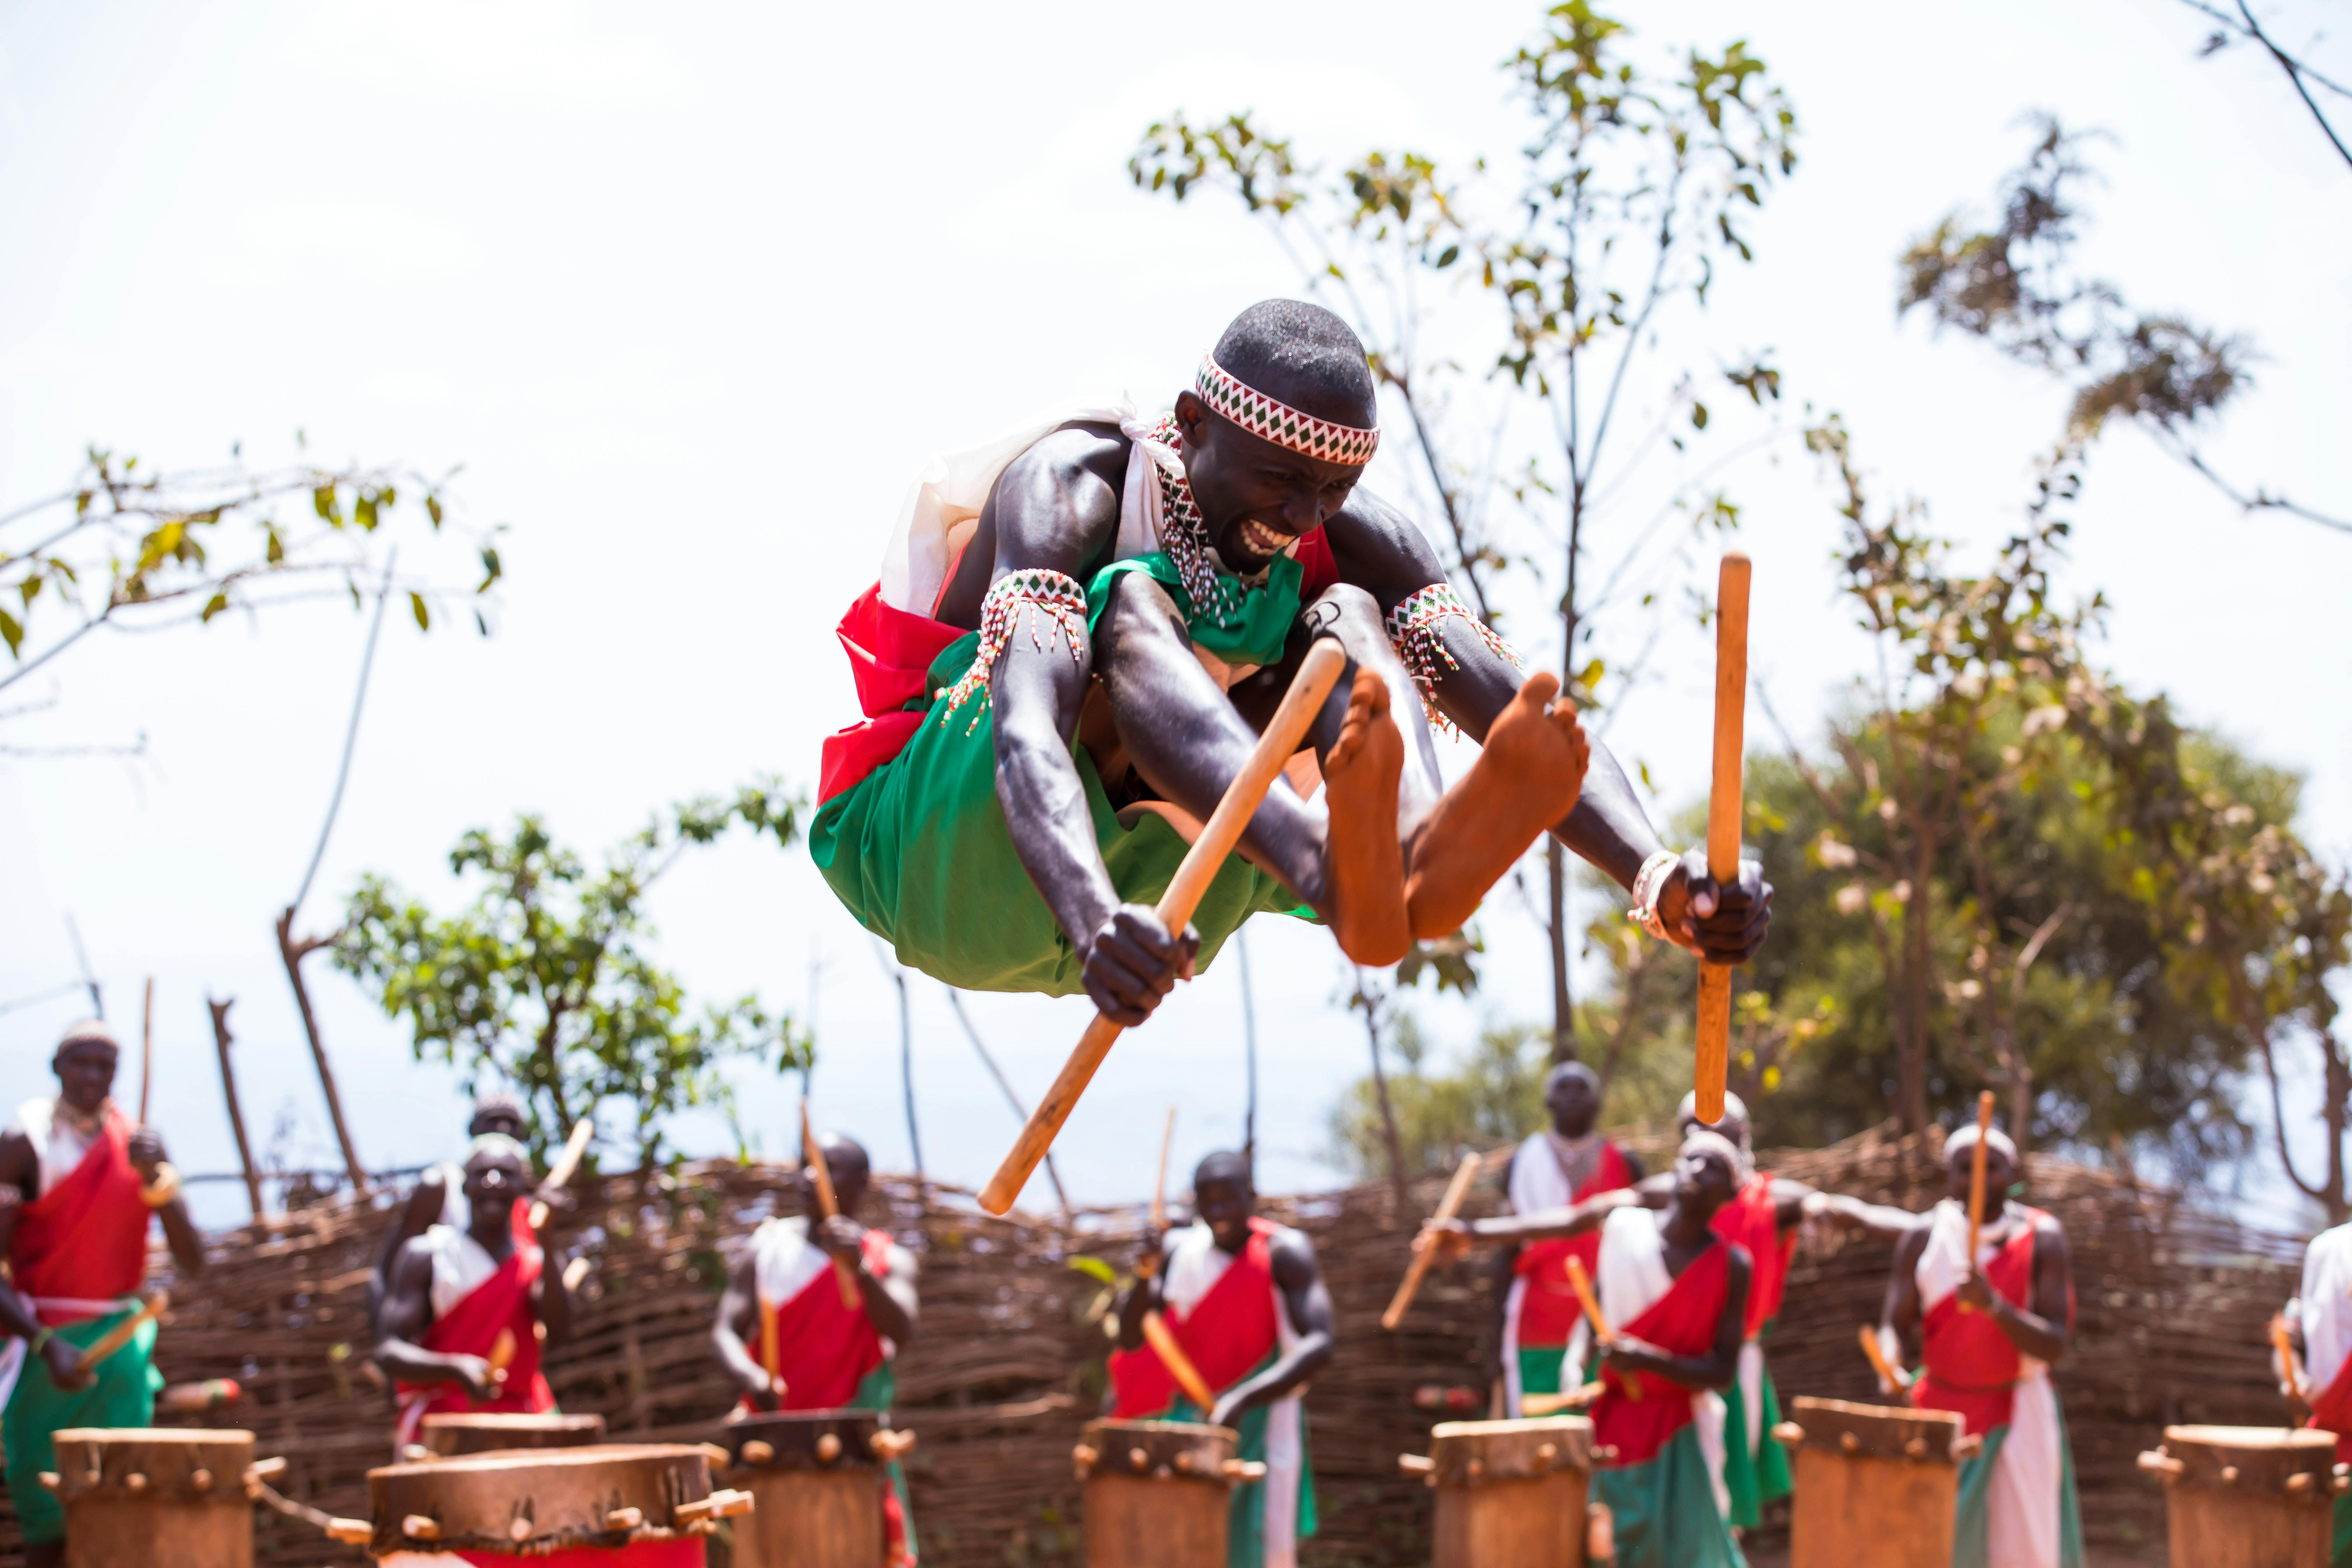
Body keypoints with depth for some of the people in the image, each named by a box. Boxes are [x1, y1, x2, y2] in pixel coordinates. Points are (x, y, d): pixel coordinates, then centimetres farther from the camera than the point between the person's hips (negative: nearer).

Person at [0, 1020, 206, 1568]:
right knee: (44, 1519, -3)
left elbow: (192, 1263, 3)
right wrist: (46, 1346, -24)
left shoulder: (139, 1144, 7)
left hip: (120, 1338, 3)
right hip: (44, 1344, -3)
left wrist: (156, 1179, -12)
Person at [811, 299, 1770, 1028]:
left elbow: (1519, 714, -16)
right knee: (1130, 600, -33)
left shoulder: (1347, 538, -4)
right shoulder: (1072, 490, -21)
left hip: (1145, 874, 5)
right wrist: (1094, 921, -60)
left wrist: (1661, 880, -35)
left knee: (1346, 620, -16)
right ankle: (1338, 881, -61)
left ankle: (1421, 860, -48)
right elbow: (1024, 731, -39)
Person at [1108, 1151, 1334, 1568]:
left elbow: (1318, 1346, -23)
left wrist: (1242, 1399, -34)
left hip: (1260, 1421, -4)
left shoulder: (1284, 1253, -12)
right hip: (1188, 1420, 4)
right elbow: (1131, 1339, -3)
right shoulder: (1177, 1250, 2)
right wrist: (1144, 1276, -22)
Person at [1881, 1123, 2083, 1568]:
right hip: (1940, 1410, 2)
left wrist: (1993, 1305, -31)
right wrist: (1891, 1369, -28)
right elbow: (1894, 1326, -5)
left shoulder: (2041, 1237, -8)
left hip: (2018, 1411, -2)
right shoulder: (1925, 1237, -3)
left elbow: (2054, 1345, -14)